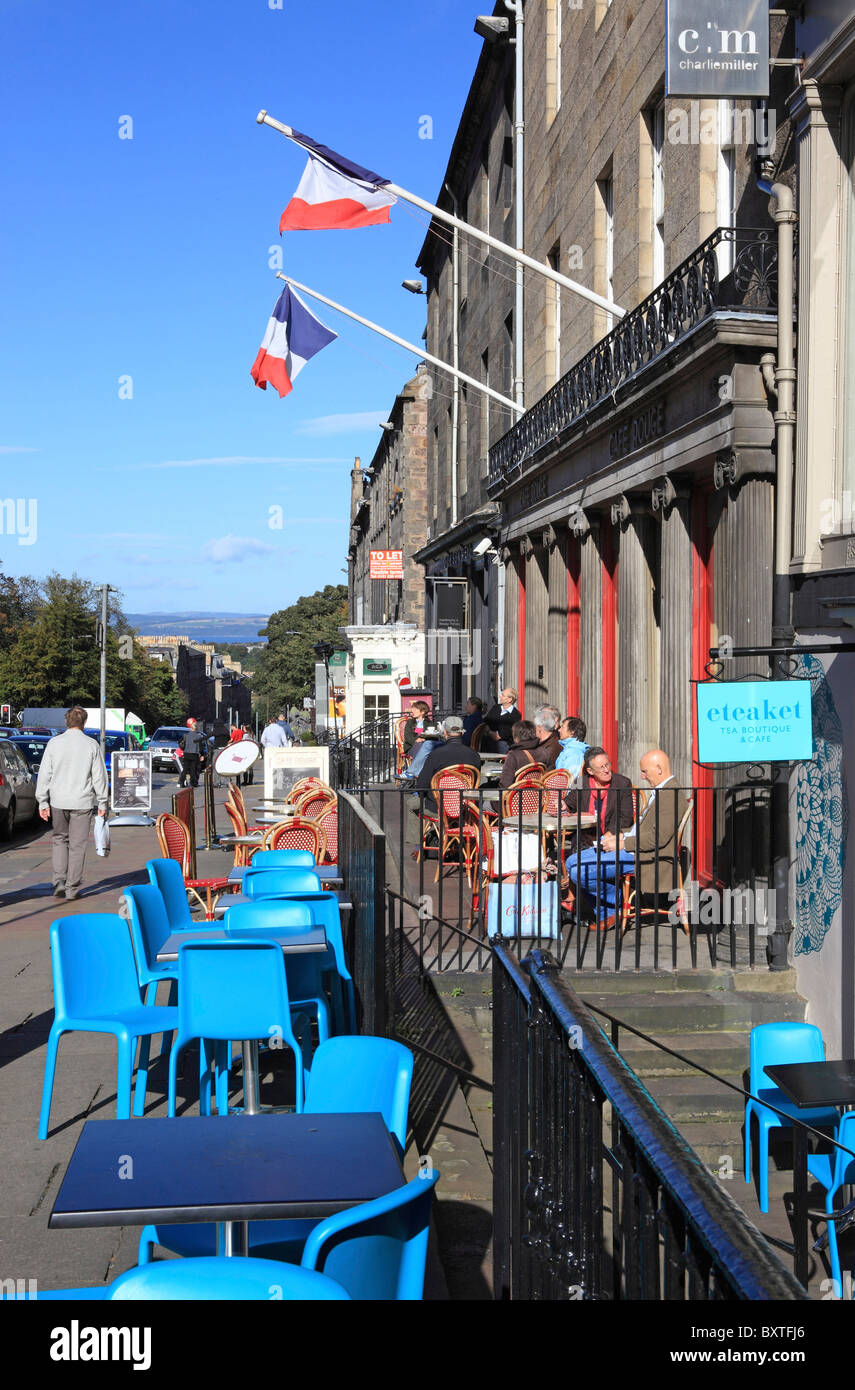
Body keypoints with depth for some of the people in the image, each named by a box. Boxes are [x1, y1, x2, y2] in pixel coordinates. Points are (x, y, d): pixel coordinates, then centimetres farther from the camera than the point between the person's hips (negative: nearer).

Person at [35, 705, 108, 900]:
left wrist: (43, 802, 4)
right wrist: (102, 803, 6)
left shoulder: (54, 743, -1)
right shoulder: (92, 745, -4)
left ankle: (59, 881, 6)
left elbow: (44, 774, -1)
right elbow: (99, 776, -2)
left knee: (60, 839, 18)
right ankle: (72, 888, 6)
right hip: (82, 803, -1)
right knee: (77, 844, 5)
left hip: (58, 802, 1)